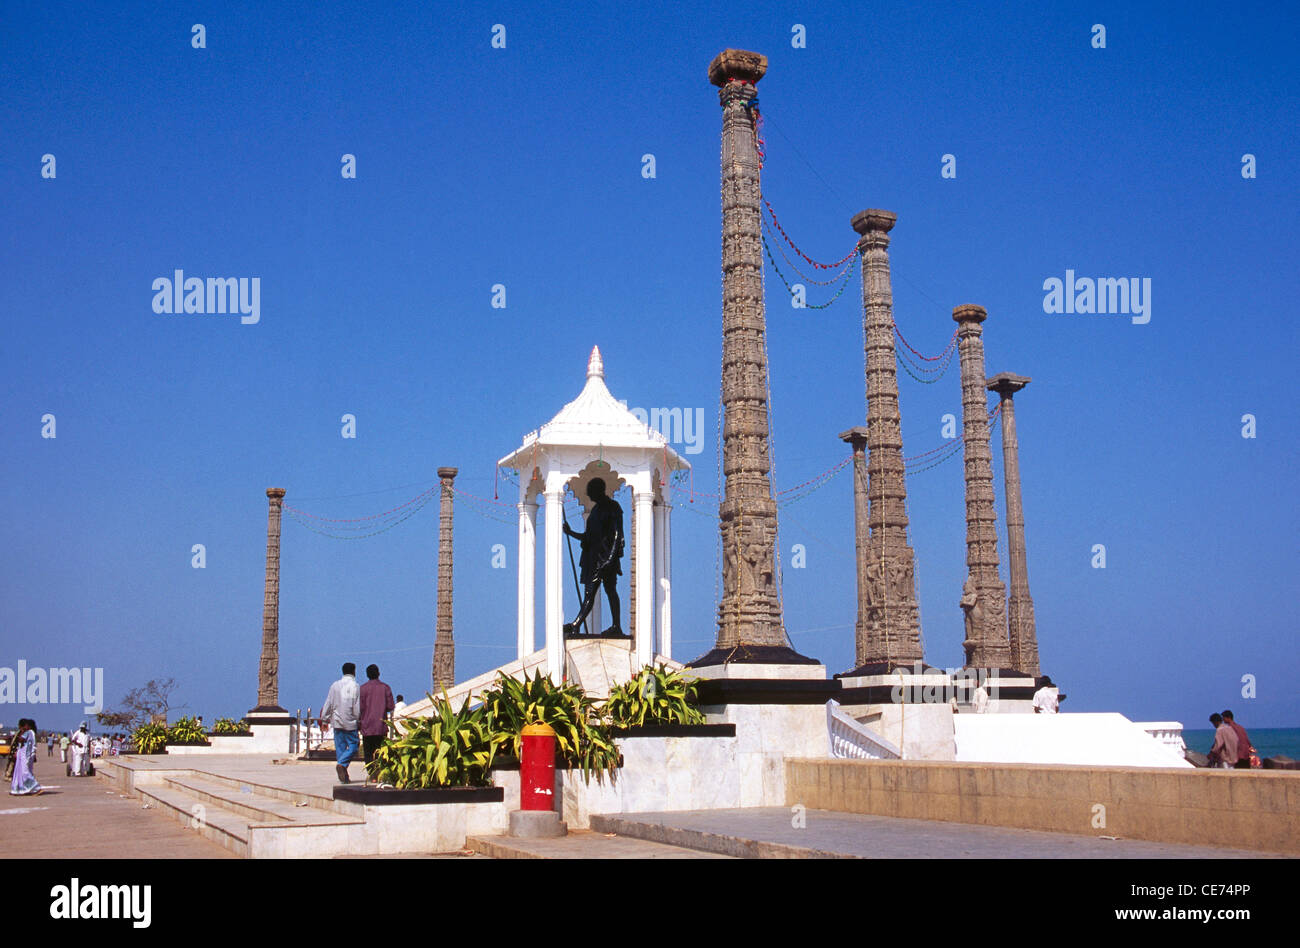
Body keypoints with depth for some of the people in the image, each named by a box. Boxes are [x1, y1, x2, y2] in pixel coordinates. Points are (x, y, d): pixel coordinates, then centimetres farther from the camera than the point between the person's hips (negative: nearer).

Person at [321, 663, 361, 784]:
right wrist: (359, 720, 7)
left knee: (340, 747, 9)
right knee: (353, 746, 3)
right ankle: (341, 764, -23)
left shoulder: (335, 685, 4)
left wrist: (324, 721, 13)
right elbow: (358, 708, -8)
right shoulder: (355, 687, -8)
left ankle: (343, 777, 7)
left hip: (337, 722, 4)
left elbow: (328, 704, 6)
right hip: (350, 723, -4)